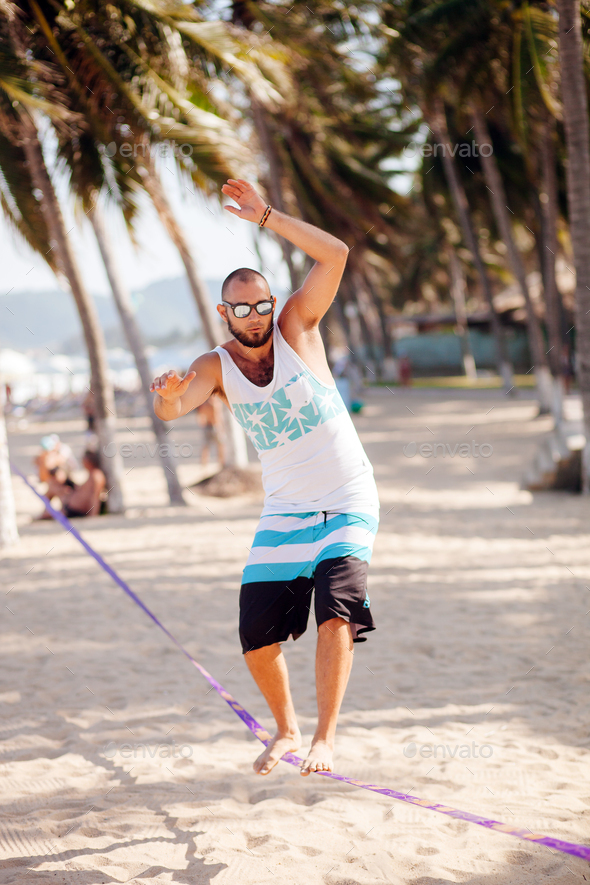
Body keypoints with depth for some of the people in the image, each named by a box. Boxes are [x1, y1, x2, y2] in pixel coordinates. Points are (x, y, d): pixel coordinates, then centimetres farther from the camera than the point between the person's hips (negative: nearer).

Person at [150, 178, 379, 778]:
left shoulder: (296, 328, -5)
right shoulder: (216, 367, -2)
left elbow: (335, 255, -18)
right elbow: (170, 411, -21)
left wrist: (265, 216, -24)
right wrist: (165, 394, -45)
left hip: (348, 507, -3)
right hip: (283, 514, 3)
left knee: (338, 612, -22)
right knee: (257, 638, -1)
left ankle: (325, 738, -13)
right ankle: (285, 729, 24)